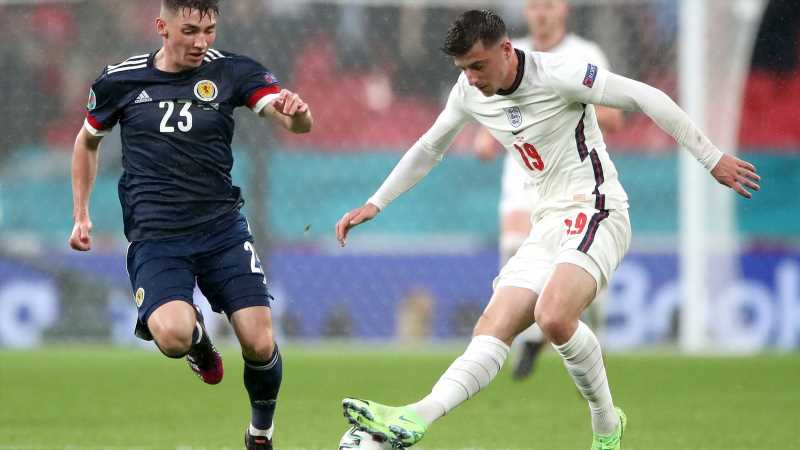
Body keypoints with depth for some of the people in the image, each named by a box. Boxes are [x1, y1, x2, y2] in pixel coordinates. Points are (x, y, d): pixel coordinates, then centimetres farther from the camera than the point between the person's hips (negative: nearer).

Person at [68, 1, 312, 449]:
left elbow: (299, 124, -15)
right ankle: (198, 336, 12)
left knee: (259, 345, -10)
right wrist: (81, 216, 16)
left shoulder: (231, 71, -4)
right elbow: (88, 141, 18)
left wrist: (296, 110, -39)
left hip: (223, 228, 1)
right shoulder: (120, 80, -1)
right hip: (155, 239, -1)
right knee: (173, 337, -27)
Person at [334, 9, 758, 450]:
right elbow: (428, 149, 26)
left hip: (595, 211, -7)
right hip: (547, 227, 7)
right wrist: (374, 204, 24)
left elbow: (648, 98, -11)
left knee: (554, 317, -32)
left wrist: (712, 158, -8)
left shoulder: (557, 75, -14)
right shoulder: (468, 92, 7)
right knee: (491, 330, -10)